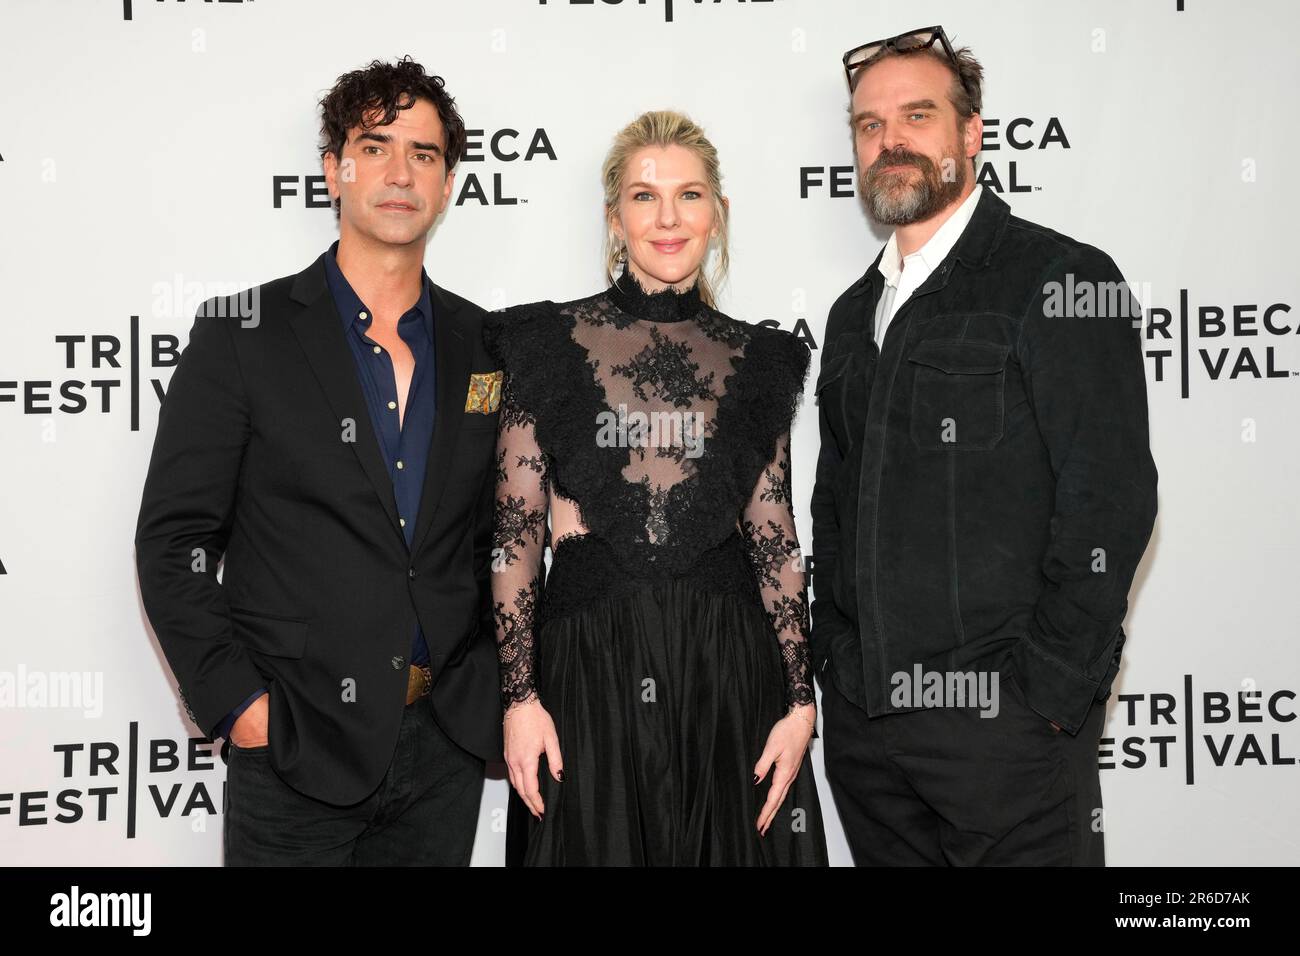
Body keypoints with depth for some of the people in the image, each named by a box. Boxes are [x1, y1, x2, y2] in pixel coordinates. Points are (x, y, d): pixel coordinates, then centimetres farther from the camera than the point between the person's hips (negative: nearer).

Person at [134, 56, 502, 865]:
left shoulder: (485, 347, 7)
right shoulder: (241, 336, -3)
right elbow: (174, 540, -5)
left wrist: (502, 687, 4)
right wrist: (236, 701, -11)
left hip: (446, 748, 3)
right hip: (298, 744, -3)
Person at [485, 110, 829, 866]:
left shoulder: (754, 358, 8)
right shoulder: (553, 342, 2)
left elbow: (777, 542, 7)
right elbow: (516, 530, -1)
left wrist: (800, 699, 1)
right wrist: (519, 696, -7)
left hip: (729, 663, 2)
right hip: (591, 662, -2)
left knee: (731, 847, 9)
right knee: (600, 846, 7)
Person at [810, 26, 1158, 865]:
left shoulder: (1063, 281, -6)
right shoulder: (855, 314, 15)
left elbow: (1109, 498, -12)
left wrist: (1050, 692, -14)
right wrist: (834, 664, 9)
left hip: (1003, 713, -6)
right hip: (862, 715, 6)